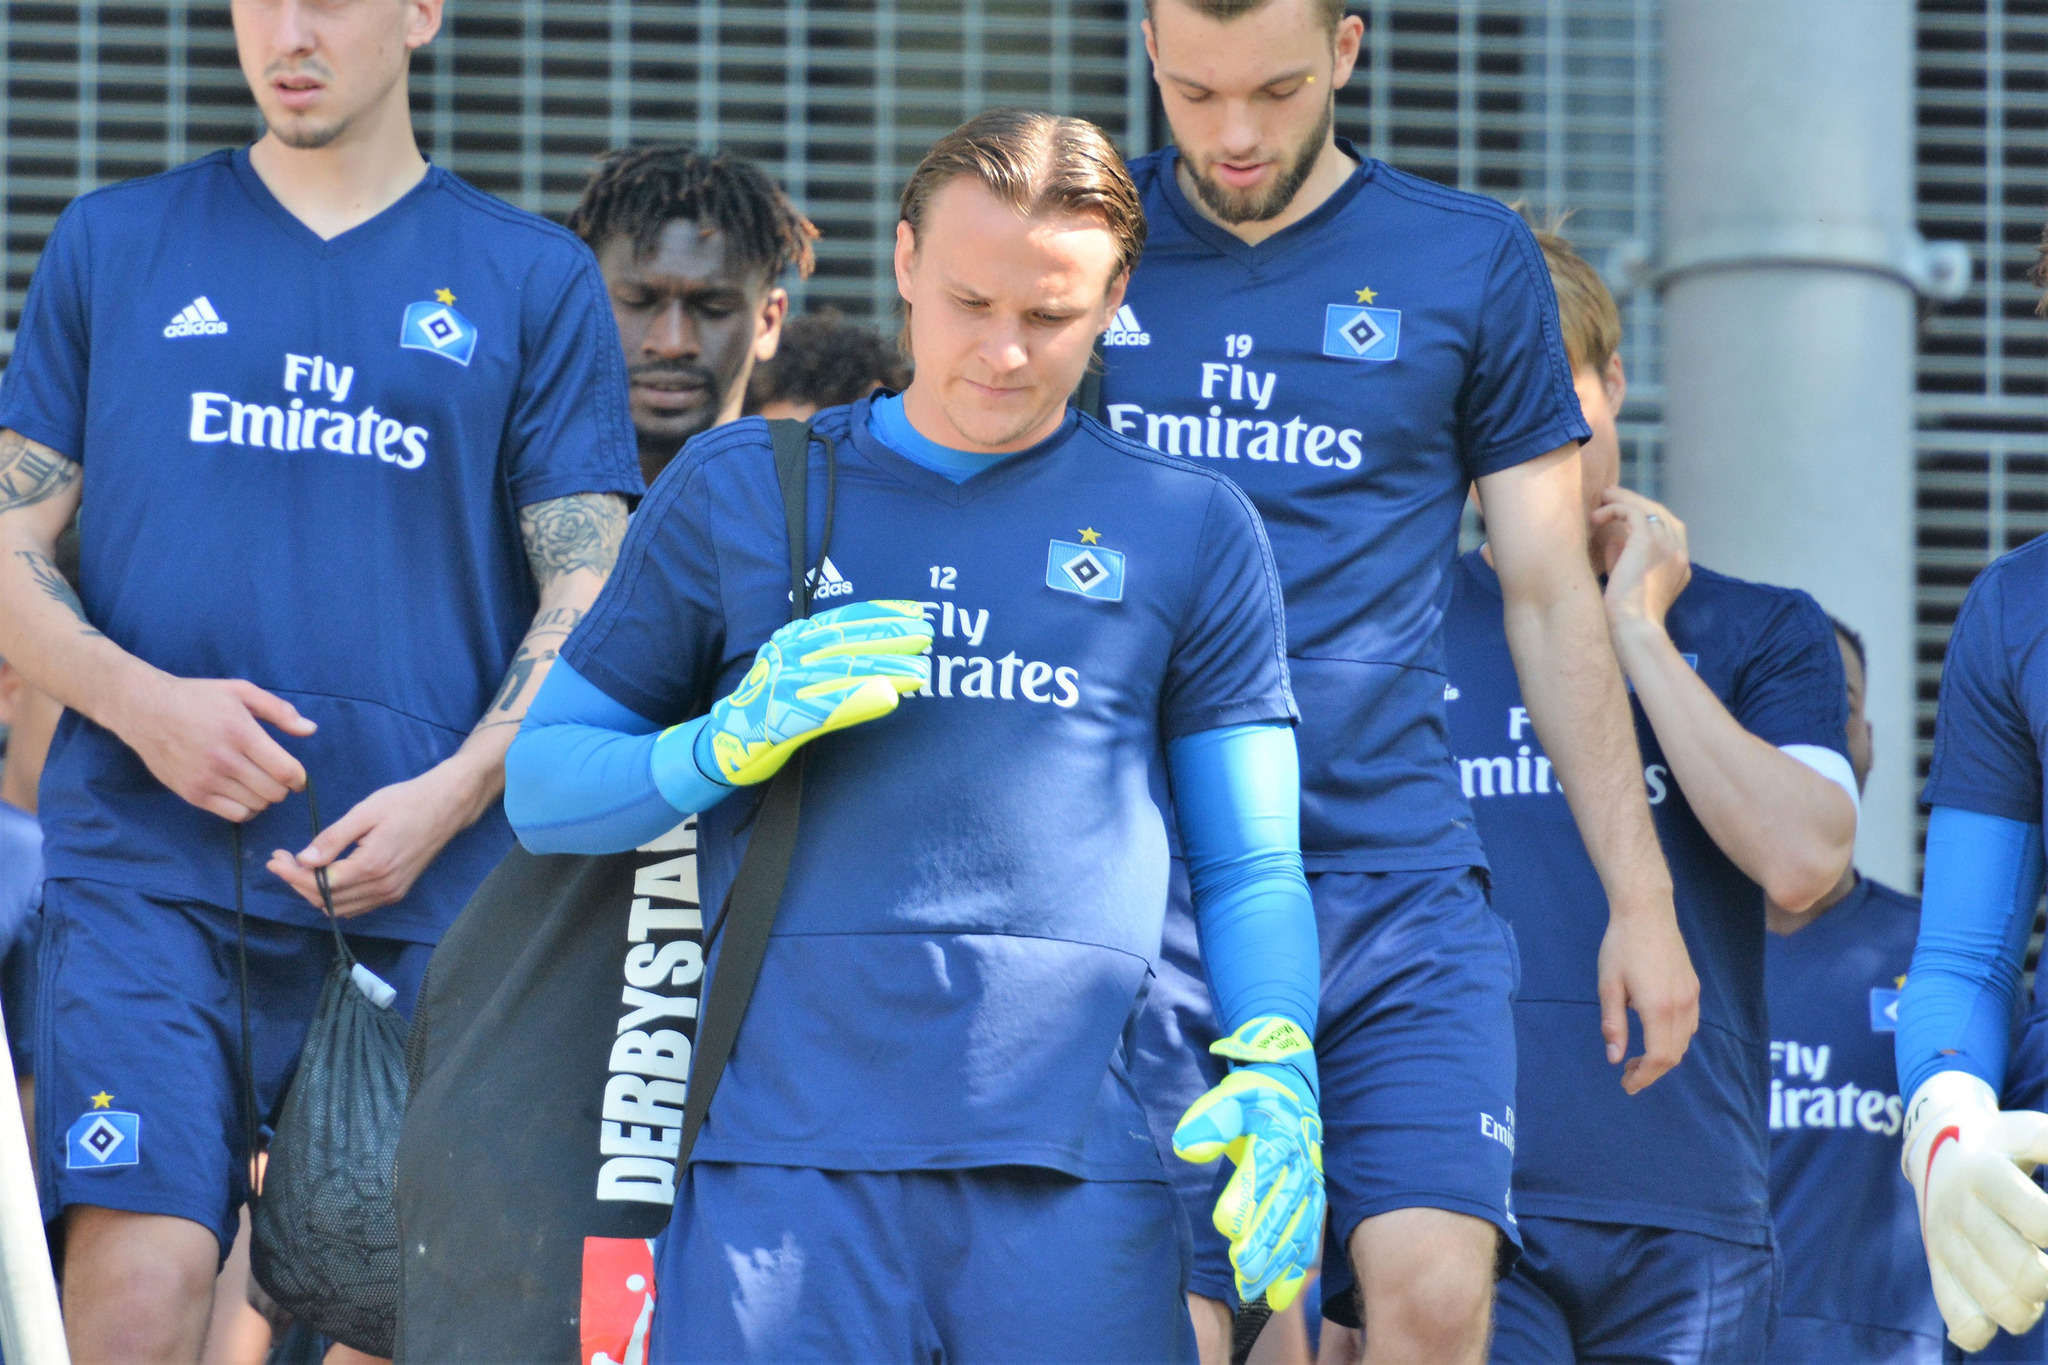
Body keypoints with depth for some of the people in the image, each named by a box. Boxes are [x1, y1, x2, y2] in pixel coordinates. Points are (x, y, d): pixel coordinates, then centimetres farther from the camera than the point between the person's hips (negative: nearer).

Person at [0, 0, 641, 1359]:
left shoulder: (538, 280, 11)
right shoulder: (112, 245, 14)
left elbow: (587, 589, 5)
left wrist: (446, 798, -11)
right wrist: (136, 700, -9)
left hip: (431, 888, 0)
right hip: (149, 867, 0)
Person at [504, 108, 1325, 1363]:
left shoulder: (1191, 528, 15)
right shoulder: (739, 492, 14)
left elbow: (1252, 869, 13)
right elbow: (541, 788, 16)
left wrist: (1275, 1071, -6)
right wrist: (729, 743, -4)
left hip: (1078, 1165, 0)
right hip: (787, 1147, 0)